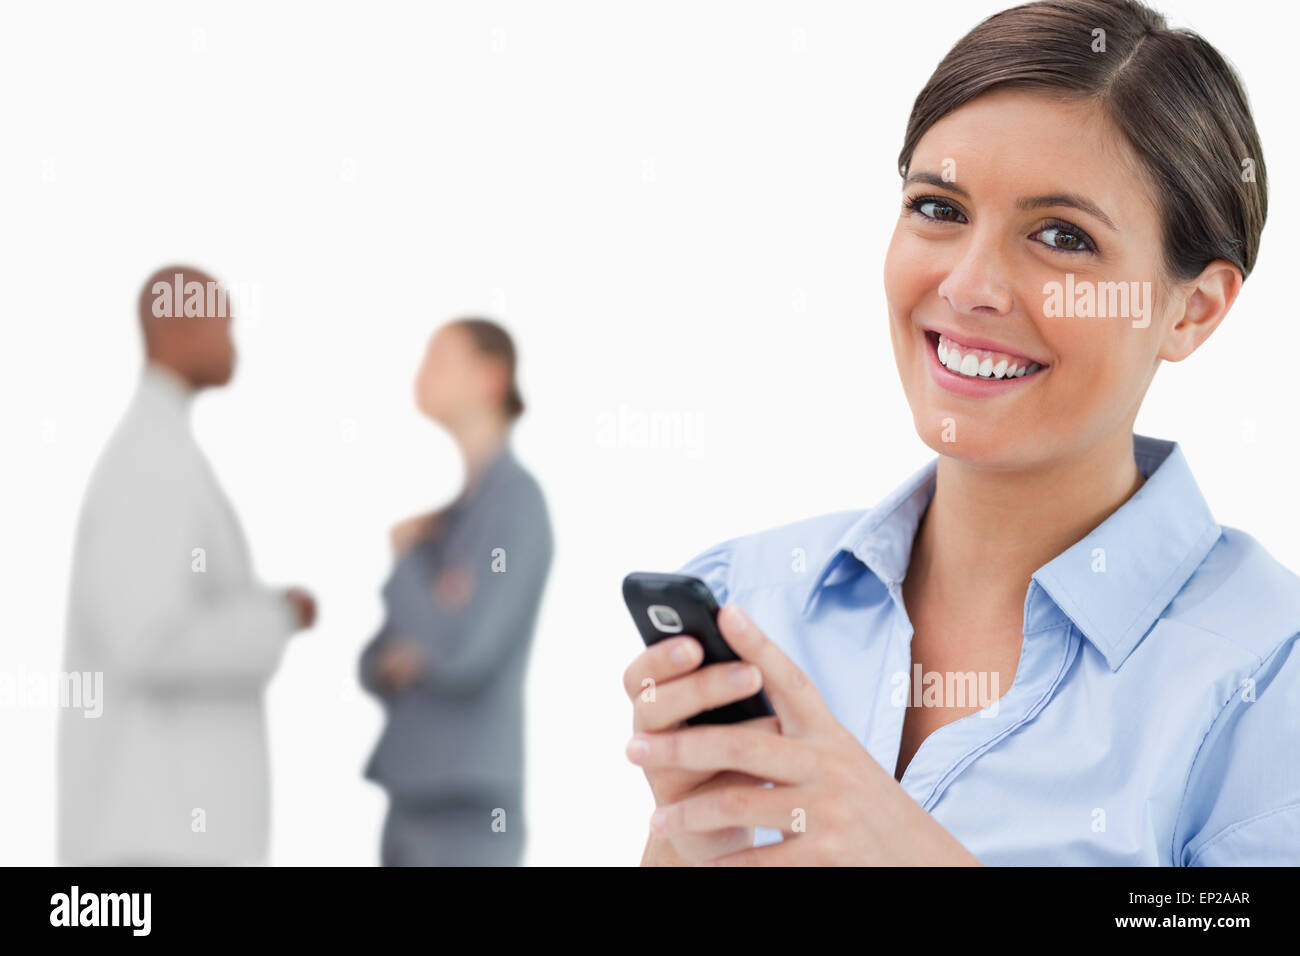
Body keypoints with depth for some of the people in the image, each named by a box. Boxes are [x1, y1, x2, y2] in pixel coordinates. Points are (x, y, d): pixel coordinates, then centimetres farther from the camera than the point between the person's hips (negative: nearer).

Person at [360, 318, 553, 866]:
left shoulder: (516, 501, -9)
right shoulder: (447, 510, 16)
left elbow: (462, 656, -20)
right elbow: (376, 666, 16)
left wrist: (404, 554, -5)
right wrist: (396, 662, -9)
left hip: (468, 811, -9)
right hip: (414, 801, 9)